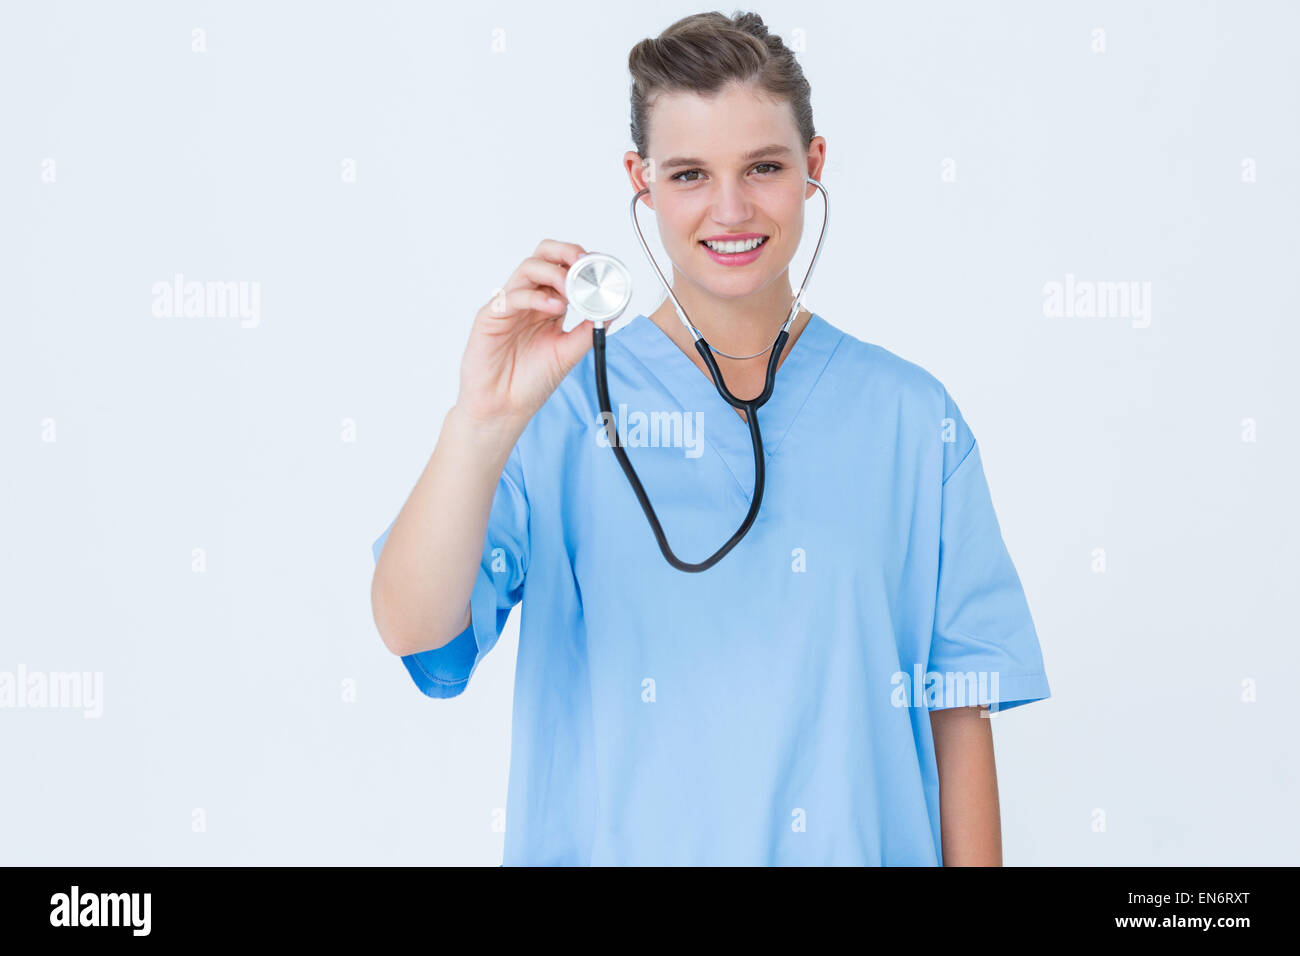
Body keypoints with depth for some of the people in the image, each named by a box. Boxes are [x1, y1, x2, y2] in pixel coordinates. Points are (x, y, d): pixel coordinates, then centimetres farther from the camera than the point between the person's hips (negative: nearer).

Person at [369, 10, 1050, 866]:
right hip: (612, 842, -1)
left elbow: (958, 708, -2)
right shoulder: (566, 407, -8)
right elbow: (412, 631, -20)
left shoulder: (912, 418, -3)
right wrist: (482, 423, -33)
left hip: (860, 844, 1)